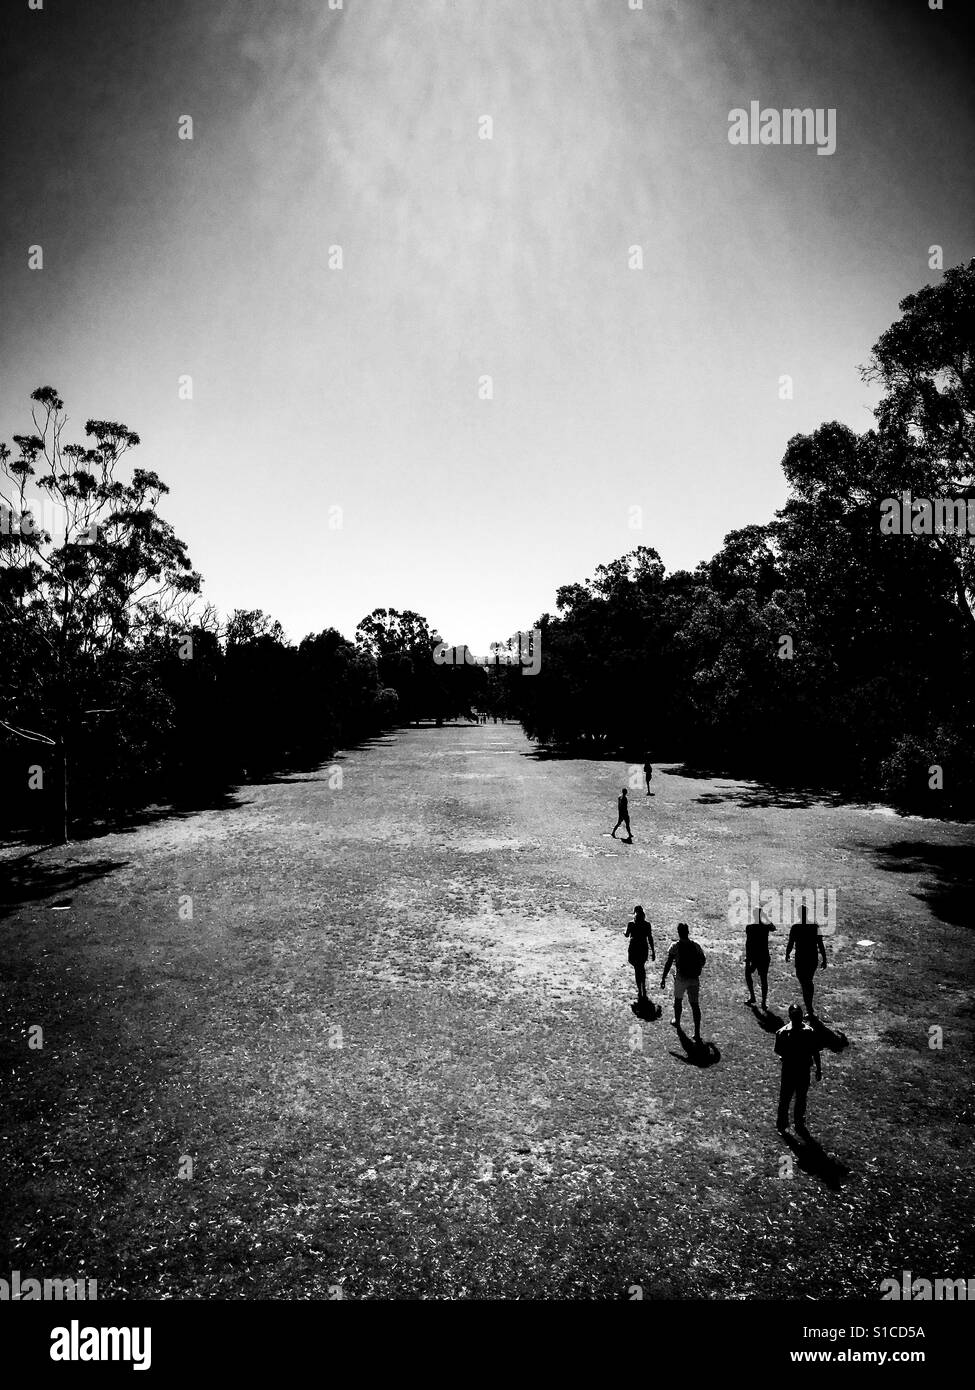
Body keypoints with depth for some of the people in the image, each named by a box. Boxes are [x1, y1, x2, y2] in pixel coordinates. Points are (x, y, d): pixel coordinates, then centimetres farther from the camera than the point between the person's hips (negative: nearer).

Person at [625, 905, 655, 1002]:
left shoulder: (631, 924, -13)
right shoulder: (647, 925, -8)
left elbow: (626, 935, 3)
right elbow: (650, 939, -4)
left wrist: (624, 932, 27)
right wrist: (653, 952, 4)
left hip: (634, 949, -3)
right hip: (644, 948, 3)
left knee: (637, 969, 6)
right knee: (642, 967, 24)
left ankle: (640, 992, 7)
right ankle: (643, 989, 33)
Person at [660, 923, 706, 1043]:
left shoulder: (675, 946, -11)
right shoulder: (695, 946, -1)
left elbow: (668, 964, -13)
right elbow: (703, 959, 13)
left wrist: (663, 978, -6)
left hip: (681, 978, -2)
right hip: (694, 979, 2)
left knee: (678, 1000, 23)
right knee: (694, 1004, 4)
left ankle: (677, 1021, 43)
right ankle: (697, 1033, 0)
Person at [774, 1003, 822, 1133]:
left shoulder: (809, 1032, -7)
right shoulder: (783, 1033, -12)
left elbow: (815, 1052, 3)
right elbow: (778, 1052, -7)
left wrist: (819, 1069, 6)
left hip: (804, 1070, 2)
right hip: (788, 1070, -2)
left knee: (801, 1099, 17)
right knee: (784, 1099, 7)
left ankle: (800, 1123, 36)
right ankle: (782, 1125, 24)